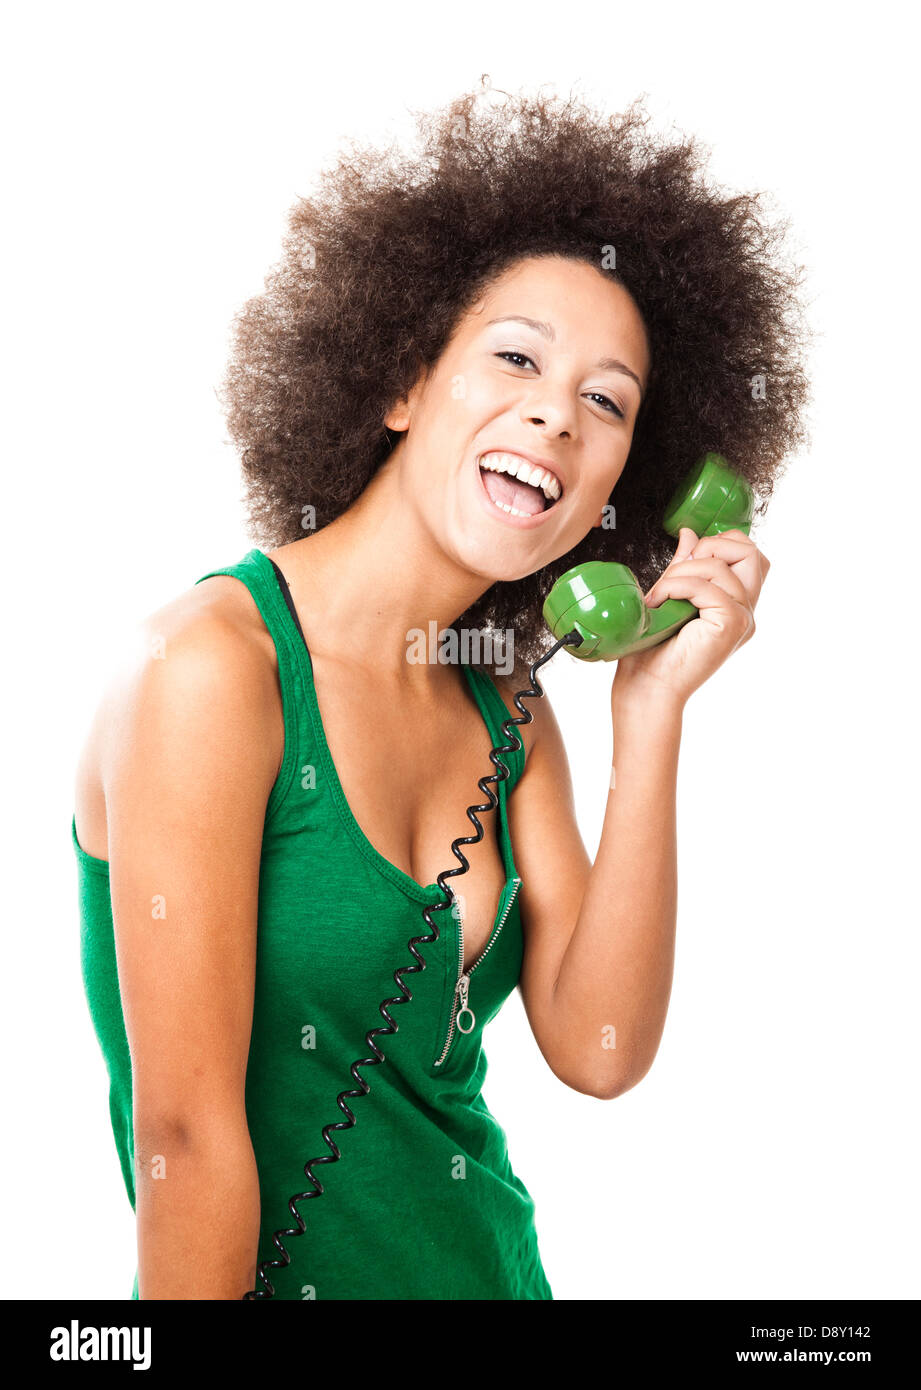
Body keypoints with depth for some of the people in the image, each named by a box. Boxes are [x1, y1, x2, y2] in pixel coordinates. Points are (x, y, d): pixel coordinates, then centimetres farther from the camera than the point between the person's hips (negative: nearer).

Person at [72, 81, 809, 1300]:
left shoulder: (509, 717, 0)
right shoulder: (212, 662, -20)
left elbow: (596, 1052, -10)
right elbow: (187, 1130, -19)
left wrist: (651, 712, -14)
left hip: (499, 1270, 6)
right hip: (293, 1278, -6)